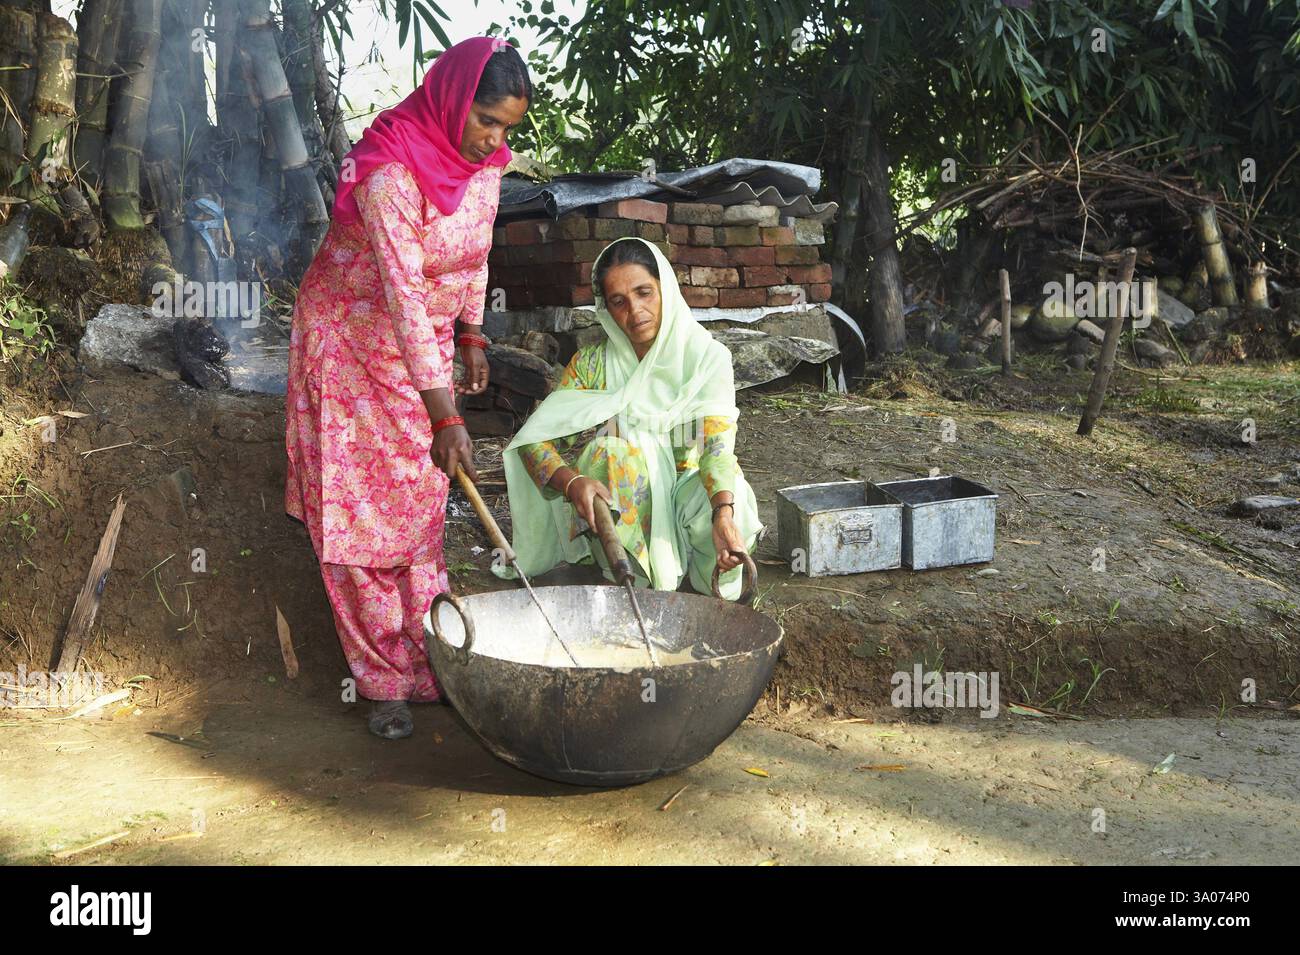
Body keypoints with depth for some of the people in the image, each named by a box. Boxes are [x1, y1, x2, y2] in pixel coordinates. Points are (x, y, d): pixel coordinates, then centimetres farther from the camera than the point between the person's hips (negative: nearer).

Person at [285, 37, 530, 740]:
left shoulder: (483, 159, -6)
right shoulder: (390, 171, -29)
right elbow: (404, 296, -33)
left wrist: (471, 334, 10)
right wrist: (444, 417, -35)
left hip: (425, 336, 6)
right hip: (354, 338, -6)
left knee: (420, 504, 9)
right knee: (361, 509, -2)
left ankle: (425, 659, 18)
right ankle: (385, 681, 7)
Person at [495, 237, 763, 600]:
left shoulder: (707, 357, -8)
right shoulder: (592, 363, -4)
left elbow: (718, 443, -23)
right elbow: (533, 441, -13)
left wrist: (724, 513, -43)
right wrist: (572, 482, -35)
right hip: (620, 508, 1)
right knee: (612, 445, -29)